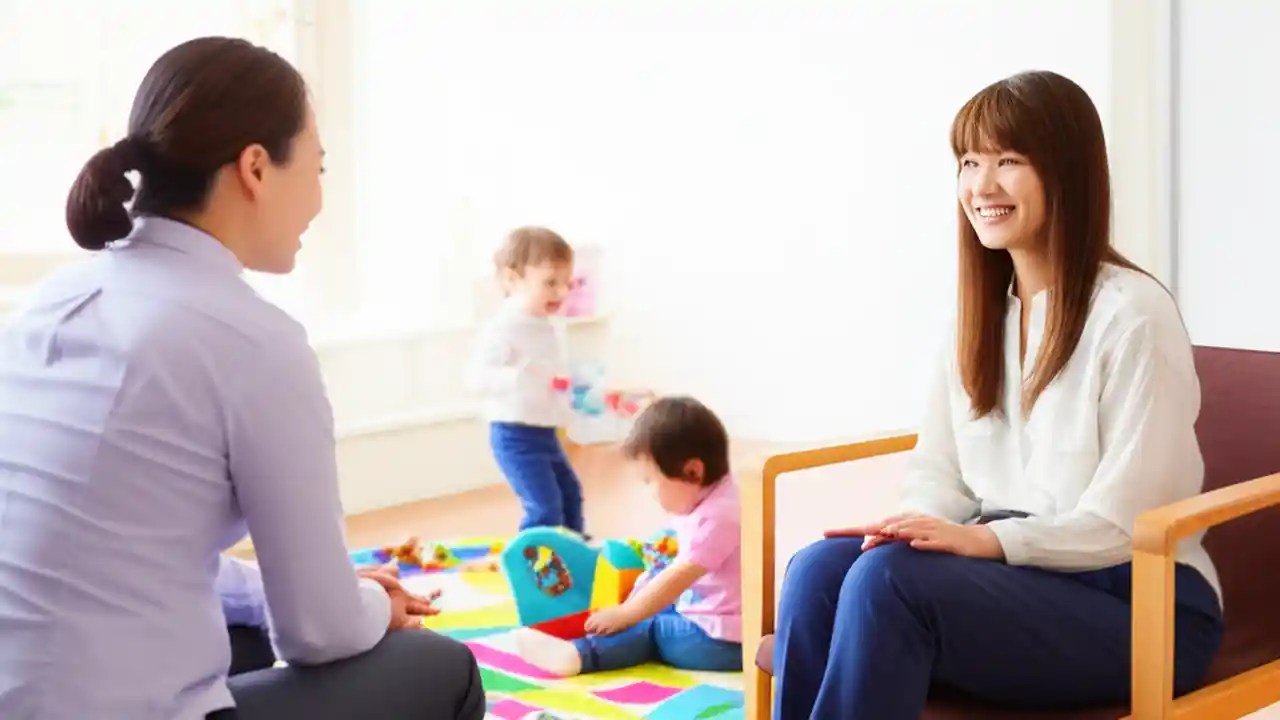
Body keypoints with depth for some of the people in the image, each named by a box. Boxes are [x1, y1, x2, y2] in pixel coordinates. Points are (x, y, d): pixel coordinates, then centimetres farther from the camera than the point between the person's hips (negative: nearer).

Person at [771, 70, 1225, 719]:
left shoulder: (1133, 314, -11)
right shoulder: (979, 313, 13)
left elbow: (1126, 520, -16)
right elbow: (941, 470, 10)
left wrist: (986, 538, -24)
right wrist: (921, 525, -13)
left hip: (1141, 604, -6)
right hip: (1013, 570, 6)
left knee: (888, 581, -30)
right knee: (820, 568, -22)